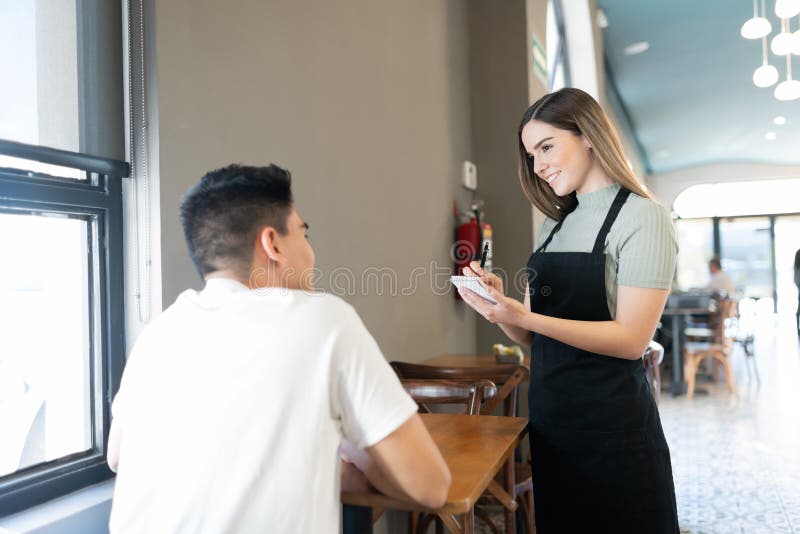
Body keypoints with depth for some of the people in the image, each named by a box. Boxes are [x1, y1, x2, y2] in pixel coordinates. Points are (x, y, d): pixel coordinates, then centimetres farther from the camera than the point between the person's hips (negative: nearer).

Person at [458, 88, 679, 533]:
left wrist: (524, 317, -26)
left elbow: (632, 339, -18)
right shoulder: (555, 225, 11)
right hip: (550, 417, 7)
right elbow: (532, 336, 10)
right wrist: (500, 304, -11)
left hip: (612, 420, -6)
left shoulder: (642, 218, -9)